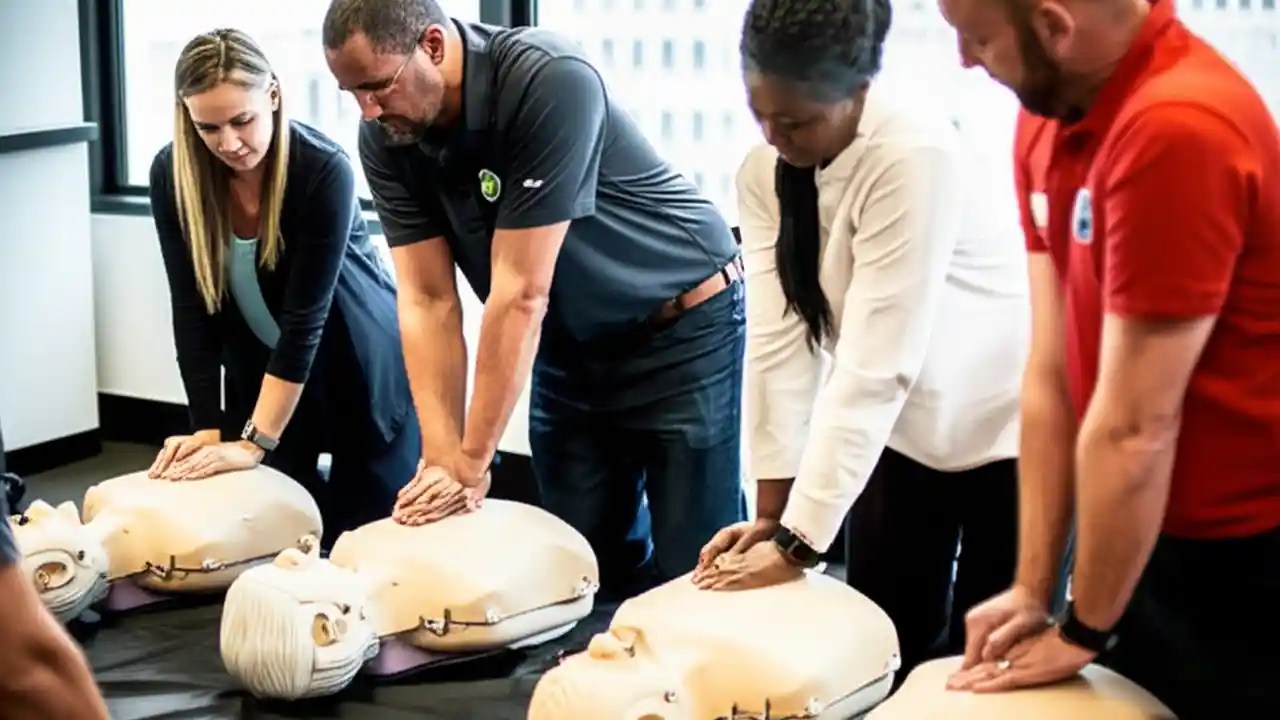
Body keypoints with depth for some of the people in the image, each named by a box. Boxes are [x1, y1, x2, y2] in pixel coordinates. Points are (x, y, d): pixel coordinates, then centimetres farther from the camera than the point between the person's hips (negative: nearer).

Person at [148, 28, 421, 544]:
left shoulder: (324, 171, -29)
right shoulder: (171, 175, -16)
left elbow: (305, 315, -30)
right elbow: (192, 309, -13)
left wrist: (255, 442, -31)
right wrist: (207, 427, -19)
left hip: (361, 369, -4)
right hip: (258, 370, 4)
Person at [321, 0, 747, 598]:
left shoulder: (550, 83, -32)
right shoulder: (385, 138, -12)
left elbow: (520, 293, -30)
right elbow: (426, 301, -11)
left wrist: (472, 462, -26)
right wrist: (442, 456, -20)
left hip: (683, 328, -6)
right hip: (569, 346, 6)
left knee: (690, 574, -5)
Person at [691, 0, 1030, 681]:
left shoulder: (915, 153, -30)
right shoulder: (764, 169, -9)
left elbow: (875, 367, -31)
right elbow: (777, 341, -10)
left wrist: (799, 541, -29)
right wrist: (771, 513, -13)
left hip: (1004, 429, -6)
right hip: (899, 431, 6)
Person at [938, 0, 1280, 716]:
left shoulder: (1178, 129, -28)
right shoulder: (1046, 116, -2)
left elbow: (1133, 429, -22)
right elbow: (1053, 375, -1)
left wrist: (1083, 630, -11)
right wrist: (1032, 587, -1)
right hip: (1148, 534, 7)